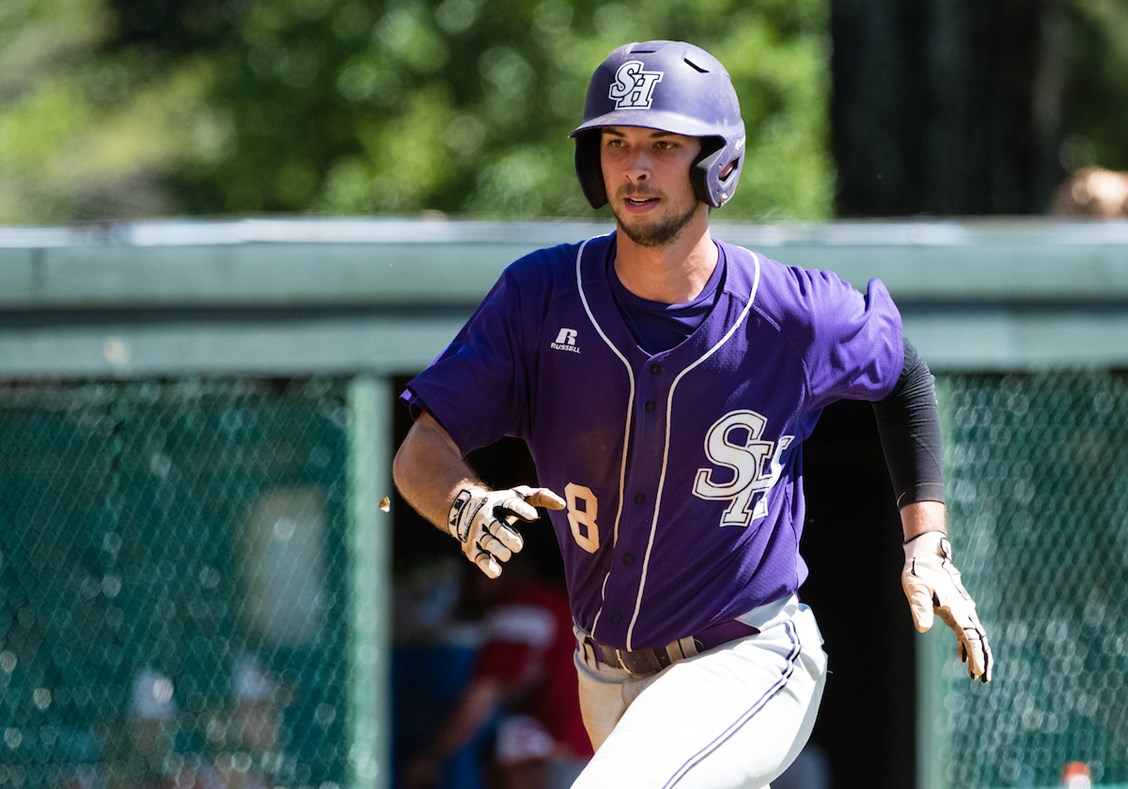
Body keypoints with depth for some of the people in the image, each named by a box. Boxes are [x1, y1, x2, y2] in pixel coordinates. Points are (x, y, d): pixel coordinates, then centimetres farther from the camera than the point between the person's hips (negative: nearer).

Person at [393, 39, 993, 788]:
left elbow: (904, 375, 8)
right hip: (610, 682, 5)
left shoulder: (795, 316, -14)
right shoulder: (541, 294, -10)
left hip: (747, 668, -5)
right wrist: (468, 507, -37)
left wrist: (928, 549, 1)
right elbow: (421, 455, -13)